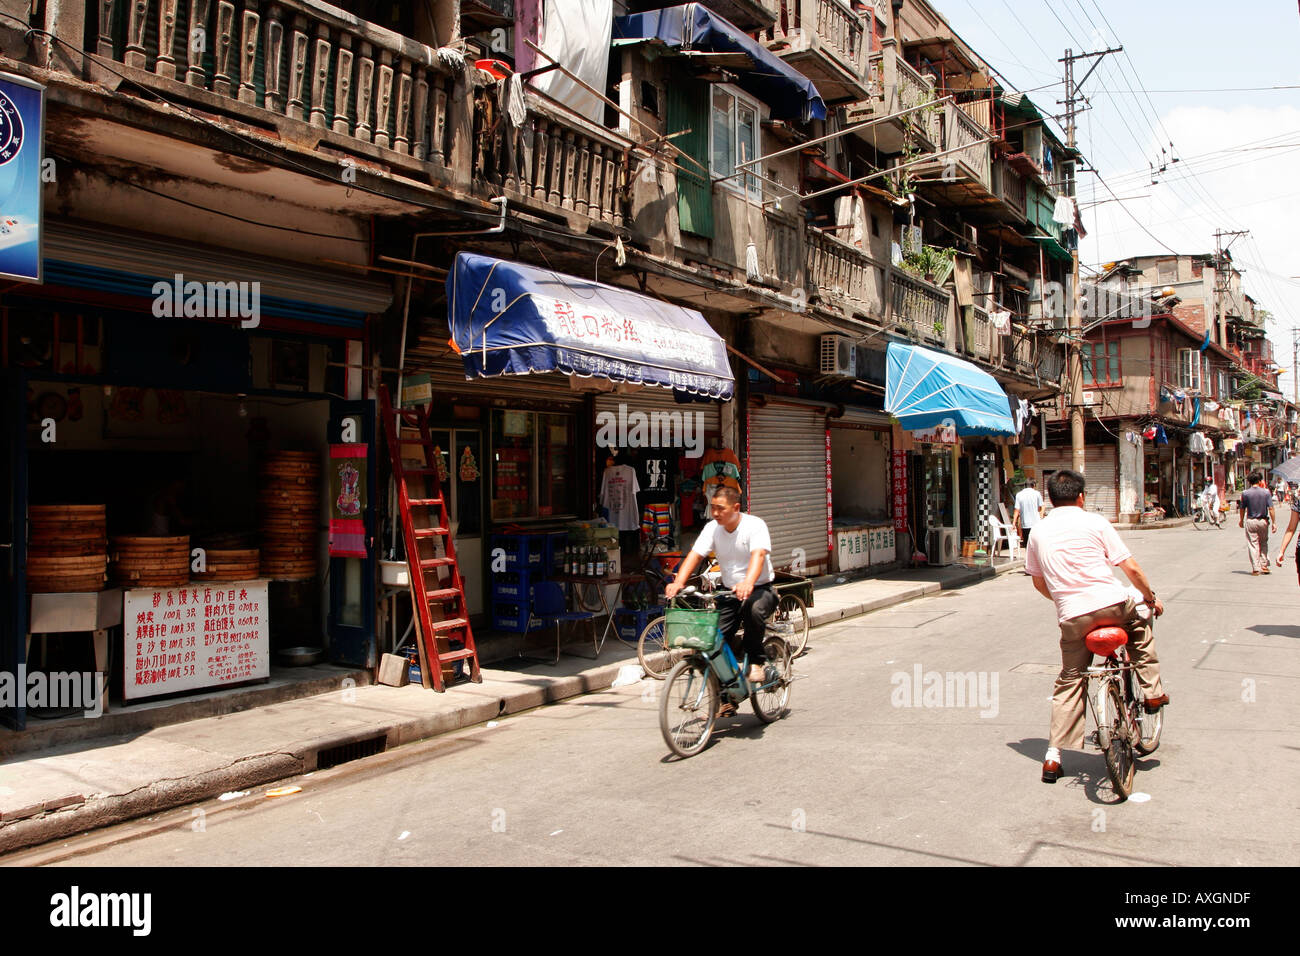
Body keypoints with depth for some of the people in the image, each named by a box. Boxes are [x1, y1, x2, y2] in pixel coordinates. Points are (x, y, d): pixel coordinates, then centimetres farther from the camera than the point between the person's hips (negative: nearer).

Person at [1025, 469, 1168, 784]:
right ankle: (1153, 693, 32)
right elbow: (1131, 567, 0)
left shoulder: (1039, 531, 10)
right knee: (1140, 630, 32)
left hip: (1072, 616, 2)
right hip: (1112, 604, -2)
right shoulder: (1094, 522, 0)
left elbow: (1038, 581, 18)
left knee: (1070, 681, 10)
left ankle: (1054, 755, 6)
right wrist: (1150, 596, 16)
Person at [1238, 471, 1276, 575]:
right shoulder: (1266, 492, -6)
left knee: (1253, 545, 3)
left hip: (1250, 522, -1)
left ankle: (1256, 569, 1)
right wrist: (1274, 522, -2)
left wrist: (1241, 520, 16)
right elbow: (1270, 508, -8)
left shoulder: (1245, 493, -6)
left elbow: (1242, 509, 1)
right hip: (1263, 521, 1)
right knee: (1263, 543, 19)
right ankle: (1264, 565, 17)